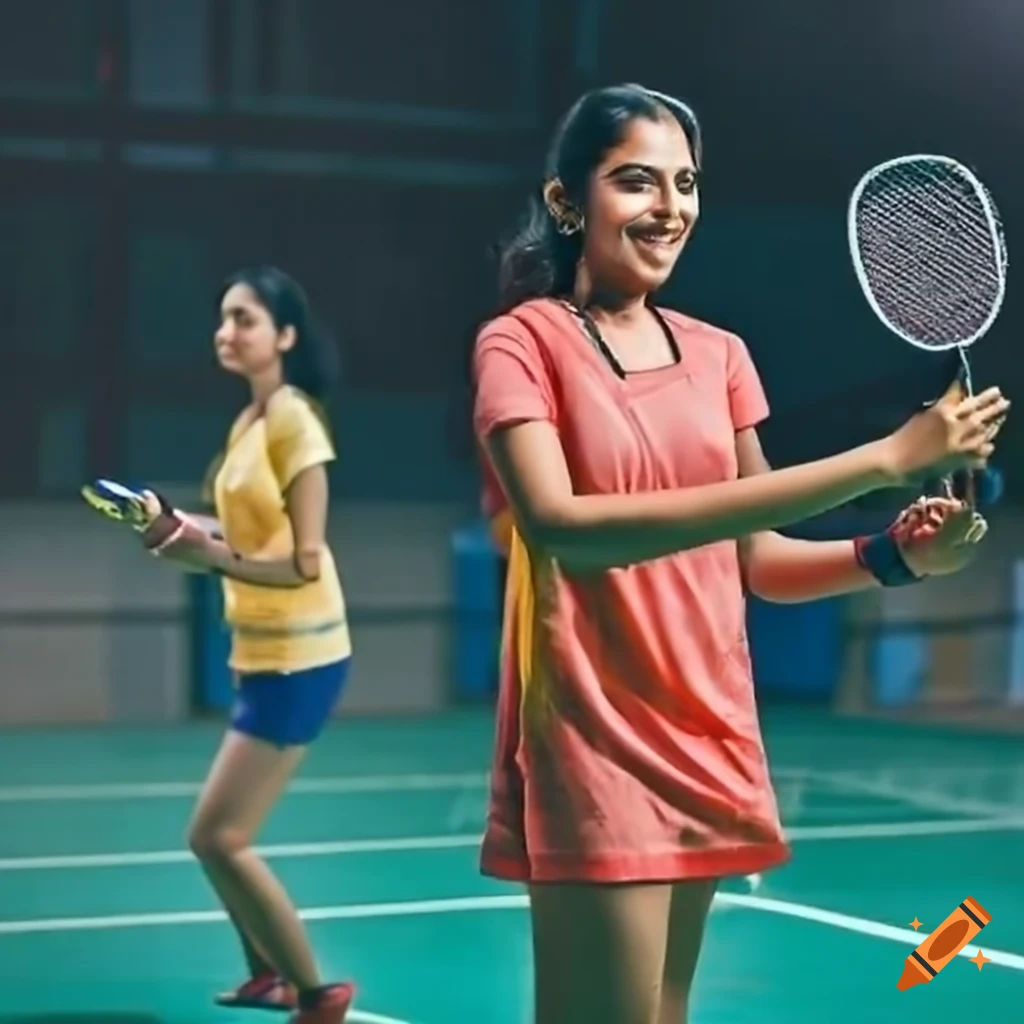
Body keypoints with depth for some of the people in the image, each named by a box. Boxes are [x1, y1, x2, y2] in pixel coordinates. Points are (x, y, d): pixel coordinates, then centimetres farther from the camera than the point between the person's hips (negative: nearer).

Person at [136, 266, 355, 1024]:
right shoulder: (248, 423, 9)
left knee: (217, 837, -11)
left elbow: (304, 563, -20)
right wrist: (187, 533, 2)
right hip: (263, 655, 9)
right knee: (225, 837, 18)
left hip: (298, 659, -9)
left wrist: (212, 557, -31)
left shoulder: (296, 423, -16)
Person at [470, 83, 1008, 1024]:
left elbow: (758, 558, 14)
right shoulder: (521, 344, -7)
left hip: (707, 742, 6)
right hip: (594, 748, -6)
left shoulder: (719, 357, 10)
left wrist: (896, 554, -9)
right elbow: (559, 525, -25)